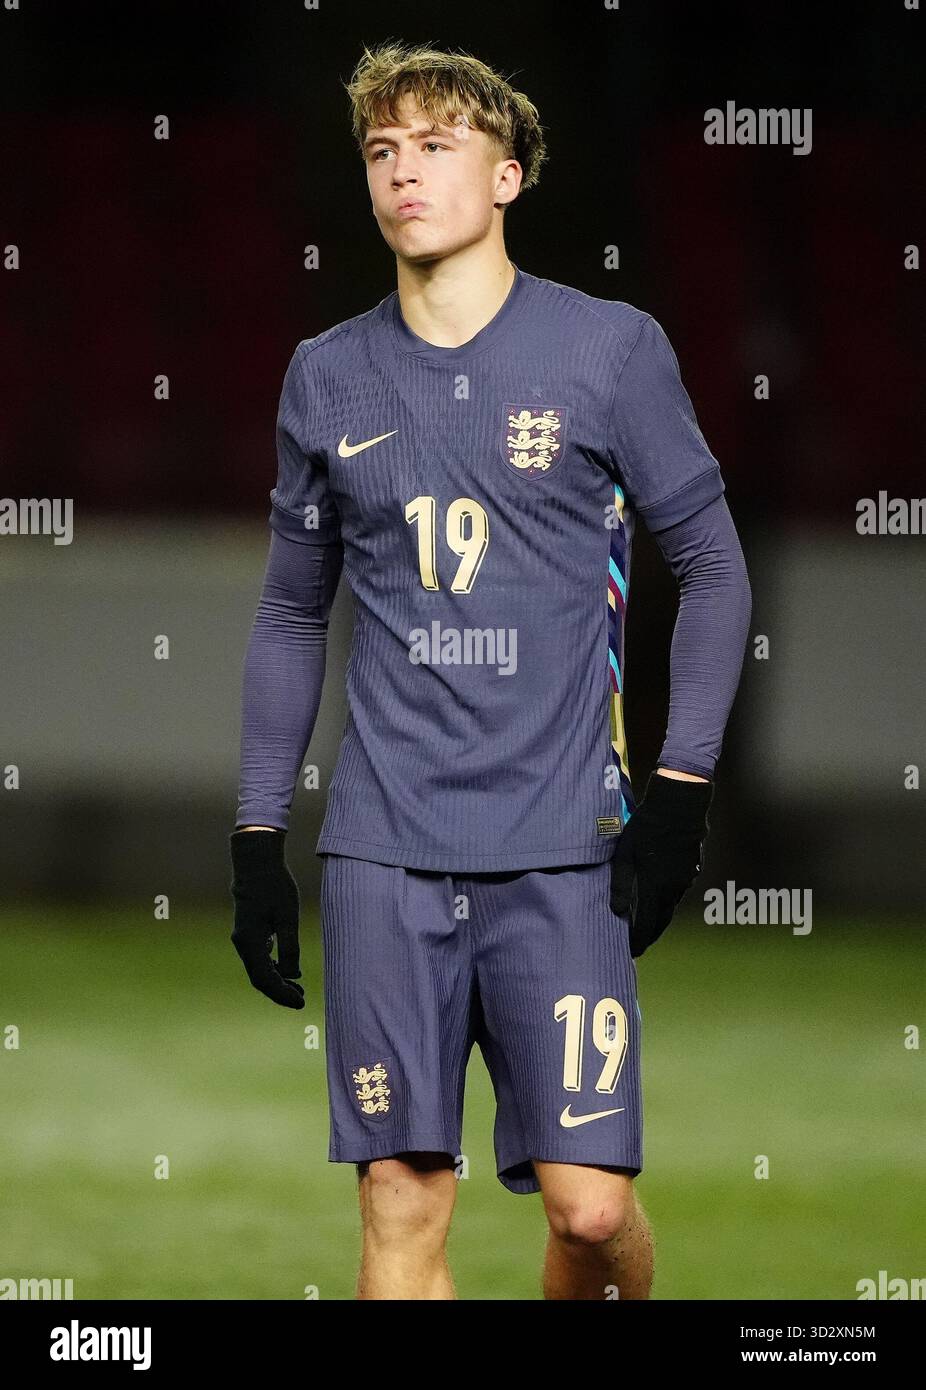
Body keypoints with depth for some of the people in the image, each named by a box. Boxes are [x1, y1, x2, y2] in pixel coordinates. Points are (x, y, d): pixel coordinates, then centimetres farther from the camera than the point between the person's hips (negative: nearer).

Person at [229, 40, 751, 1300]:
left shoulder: (611, 349, 1)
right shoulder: (328, 379, 10)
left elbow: (712, 569, 5)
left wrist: (681, 789, -4)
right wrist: (257, 839, 13)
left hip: (562, 842, -2)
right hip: (384, 851, 2)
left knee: (590, 1203, -8)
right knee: (401, 1207, -2)